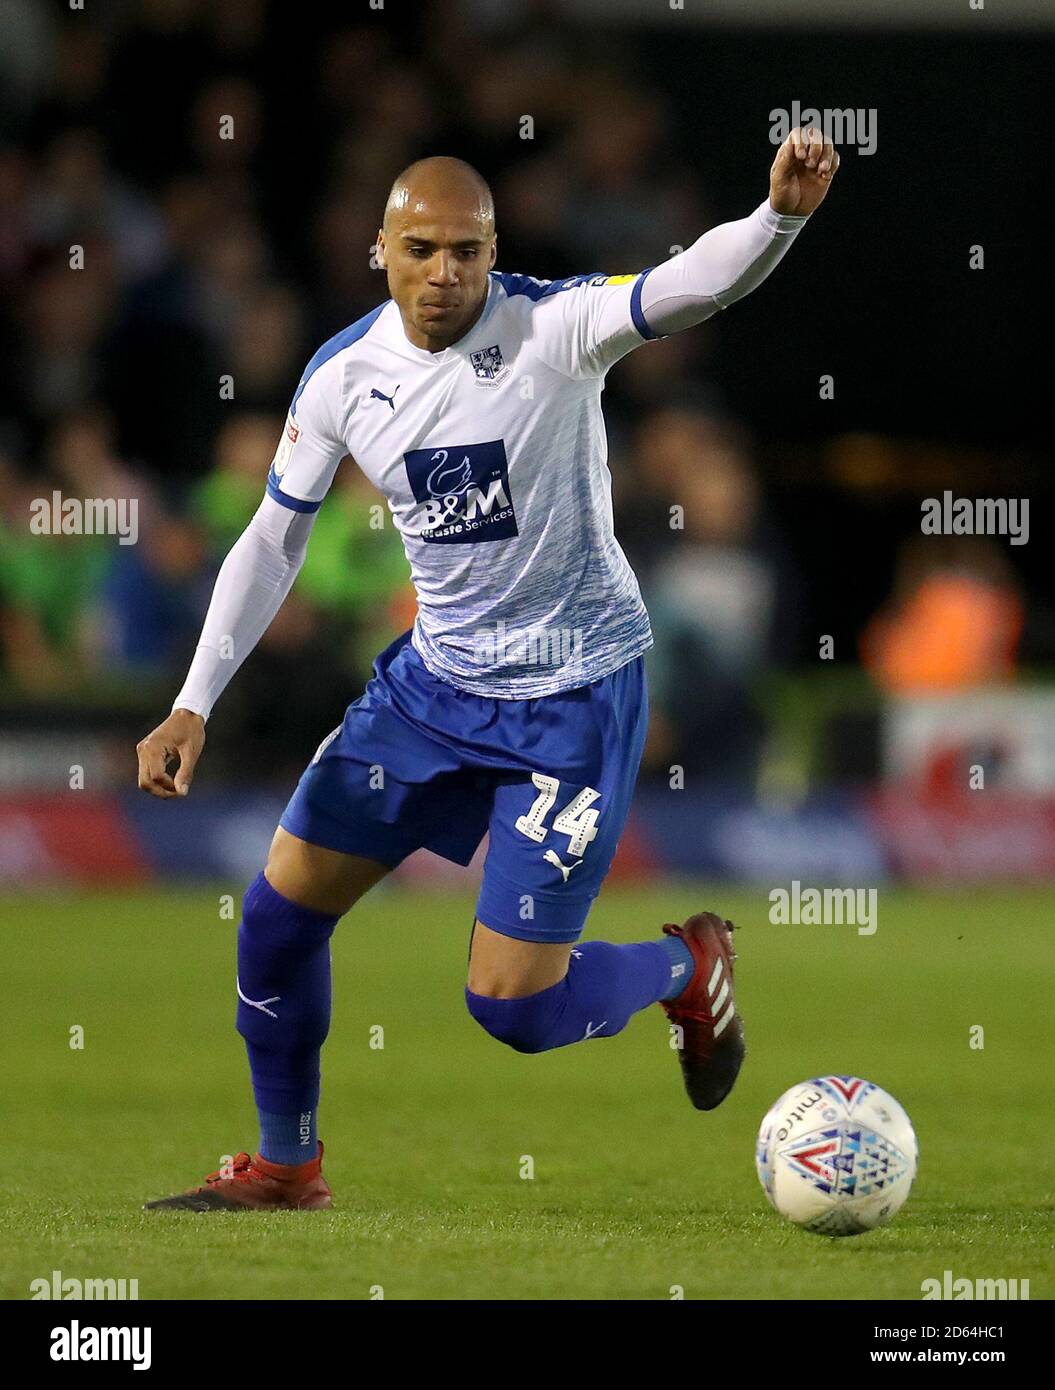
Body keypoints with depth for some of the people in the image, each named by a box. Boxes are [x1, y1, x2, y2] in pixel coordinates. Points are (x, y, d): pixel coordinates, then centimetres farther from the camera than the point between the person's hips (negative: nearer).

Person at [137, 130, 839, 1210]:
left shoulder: (551, 329, -19)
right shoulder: (343, 374, -5)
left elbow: (690, 286, -37)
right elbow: (272, 542, 4)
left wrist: (780, 215, -58)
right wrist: (194, 705, -2)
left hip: (575, 694, -5)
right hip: (435, 677, 5)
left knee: (512, 1005, -9)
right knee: (279, 909, 4)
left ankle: (688, 968, 23)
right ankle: (286, 1167, 26)